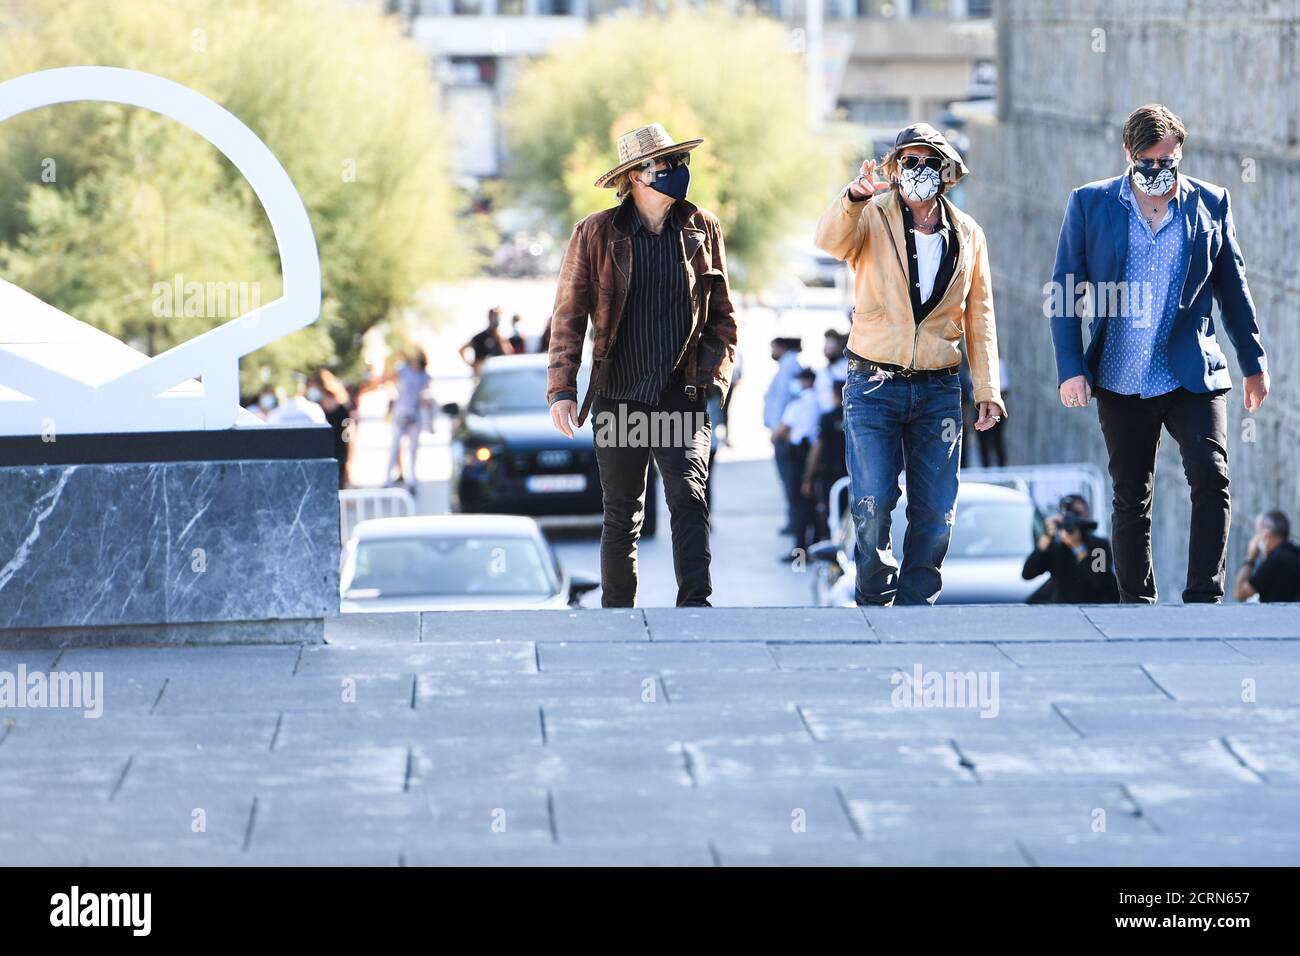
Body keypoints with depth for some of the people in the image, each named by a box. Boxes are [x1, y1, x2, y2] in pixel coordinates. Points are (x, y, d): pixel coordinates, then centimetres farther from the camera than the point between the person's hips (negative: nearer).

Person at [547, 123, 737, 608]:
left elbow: (721, 312, 16)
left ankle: (695, 605, -22)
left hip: (683, 400, 0)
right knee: (621, 517, 8)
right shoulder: (595, 233, 2)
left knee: (689, 498, -17)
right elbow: (568, 315, 3)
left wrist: (716, 370, 5)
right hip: (619, 399, 0)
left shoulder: (701, 227, 8)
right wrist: (562, 388, -3)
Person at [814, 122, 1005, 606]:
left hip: (938, 389, 3)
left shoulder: (967, 234, 10)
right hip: (874, 384, -3)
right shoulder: (871, 218, 0)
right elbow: (830, 240, -23)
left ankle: (916, 605, 13)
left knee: (936, 513, 2)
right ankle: (874, 599, 11)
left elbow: (979, 319, 12)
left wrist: (987, 391, 6)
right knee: (873, 506, -8)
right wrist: (853, 197, -43)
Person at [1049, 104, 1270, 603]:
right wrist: (1070, 369, -6)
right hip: (1121, 380, 1)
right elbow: (1065, 290, 2)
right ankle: (1137, 605, 18)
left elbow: (1233, 289, 10)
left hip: (1193, 375, -1)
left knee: (1211, 478, -17)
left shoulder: (1211, 203, 4)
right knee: (1131, 500, 8)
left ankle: (1203, 600, -13)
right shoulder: (1089, 204, 3)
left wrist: (1254, 364, 11)